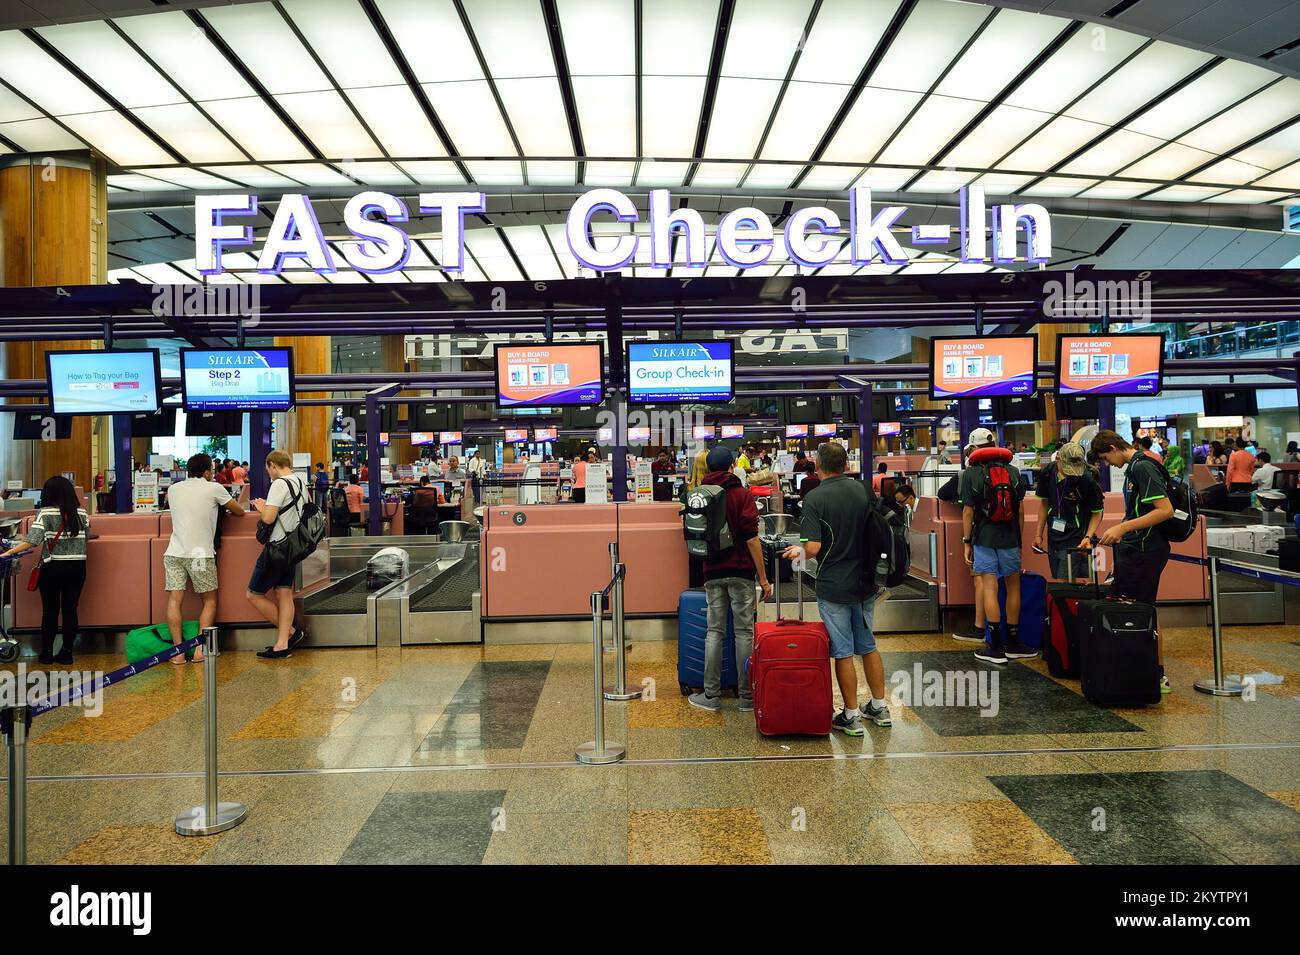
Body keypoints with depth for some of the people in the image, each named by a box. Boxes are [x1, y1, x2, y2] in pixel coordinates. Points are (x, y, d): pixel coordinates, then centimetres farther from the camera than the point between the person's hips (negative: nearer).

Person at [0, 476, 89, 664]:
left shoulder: (45, 513, -9)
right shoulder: (81, 513, 2)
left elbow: (32, 541, -17)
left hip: (53, 568, -2)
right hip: (77, 567, 3)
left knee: (50, 610, 9)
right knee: (70, 610, 7)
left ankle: (46, 653, 18)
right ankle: (66, 653, 11)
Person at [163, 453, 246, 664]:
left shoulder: (174, 489, 13)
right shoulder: (214, 488, 1)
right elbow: (239, 511, 12)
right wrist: (226, 507, 33)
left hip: (175, 552, 3)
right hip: (200, 553, -3)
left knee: (174, 600, 2)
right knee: (209, 601, 9)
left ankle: (178, 651, -2)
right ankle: (200, 649, 0)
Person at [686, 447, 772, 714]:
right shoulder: (742, 495, -8)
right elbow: (752, 539, -12)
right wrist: (763, 578, -8)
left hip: (712, 573, 4)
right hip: (740, 572, -4)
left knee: (715, 631, 9)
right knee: (744, 631, 3)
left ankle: (711, 695, 10)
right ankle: (747, 696, 9)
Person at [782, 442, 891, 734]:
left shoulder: (814, 498, -16)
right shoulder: (863, 490, 0)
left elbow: (814, 547, -21)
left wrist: (798, 551, 0)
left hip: (834, 586, -5)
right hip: (866, 581, 6)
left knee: (843, 652, 4)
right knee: (868, 646, 19)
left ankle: (851, 716, 12)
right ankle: (879, 707, 29)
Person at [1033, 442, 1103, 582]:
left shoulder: (1087, 480, -18)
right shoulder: (1047, 473, -3)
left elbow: (1097, 512, -6)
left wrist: (1088, 537, -20)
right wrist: (1039, 534, 10)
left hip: (1076, 540, -6)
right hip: (1053, 538, 6)